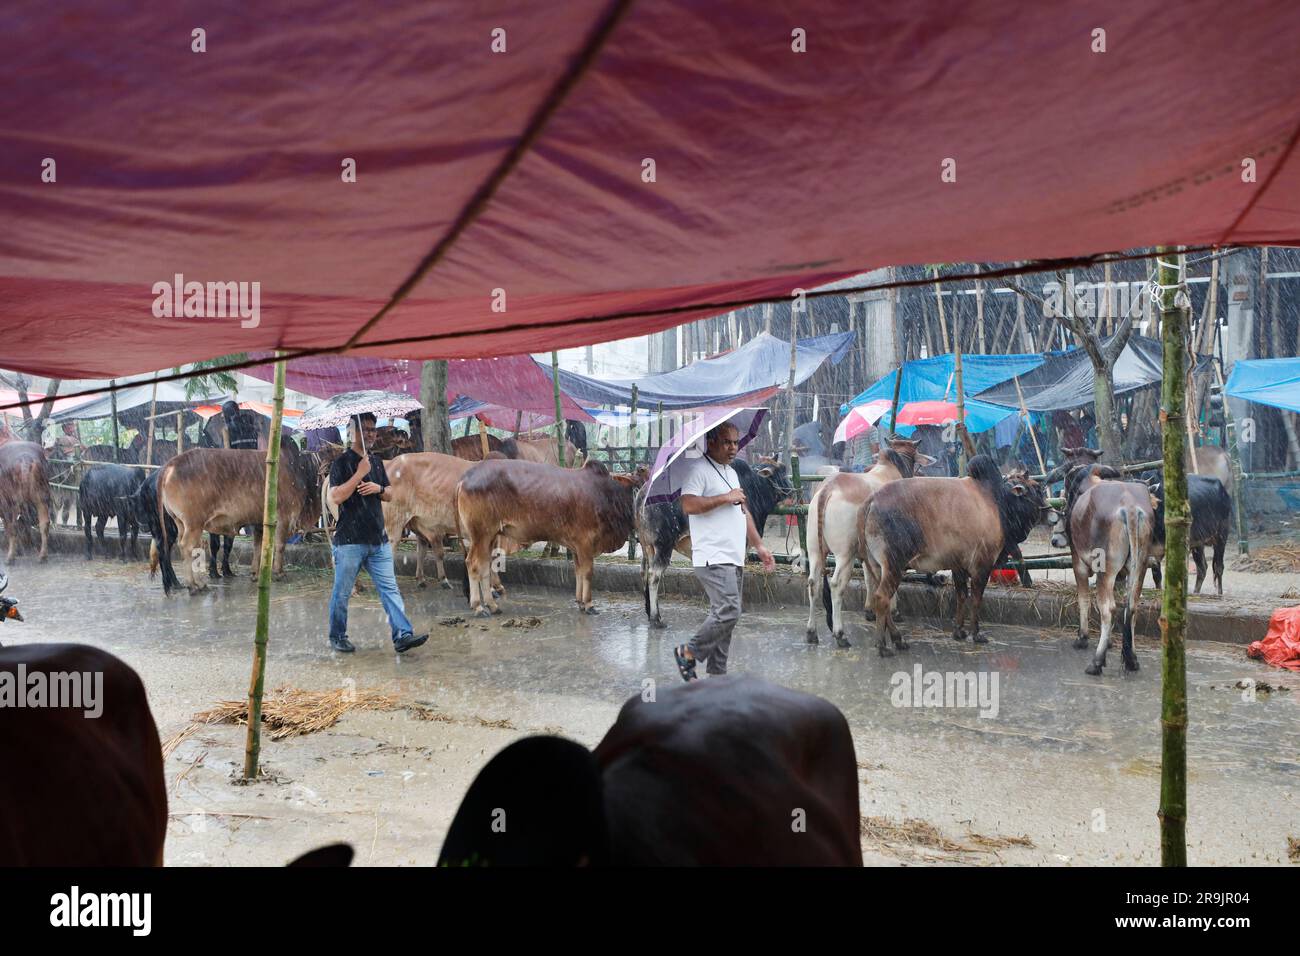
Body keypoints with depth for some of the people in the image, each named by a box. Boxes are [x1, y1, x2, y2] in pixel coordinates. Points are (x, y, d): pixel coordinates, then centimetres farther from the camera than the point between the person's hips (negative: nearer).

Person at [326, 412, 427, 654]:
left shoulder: (376, 461, 15)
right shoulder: (342, 462, -5)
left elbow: (389, 495, 21)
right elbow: (336, 497, -17)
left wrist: (378, 488, 0)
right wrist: (359, 474, -20)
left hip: (378, 540, 6)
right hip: (350, 541, -5)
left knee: (390, 588, -2)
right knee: (342, 593, 5)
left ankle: (402, 635, -6)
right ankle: (337, 637, 20)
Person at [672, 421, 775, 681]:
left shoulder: (731, 472, 23)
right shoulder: (699, 469, -7)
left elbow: (743, 512, 29)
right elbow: (688, 505, -21)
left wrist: (759, 546, 23)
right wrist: (726, 498, -14)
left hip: (734, 559, 9)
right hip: (713, 558, -9)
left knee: (723, 615, 8)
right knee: (729, 612, -17)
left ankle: (716, 673, 13)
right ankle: (688, 653, 0)